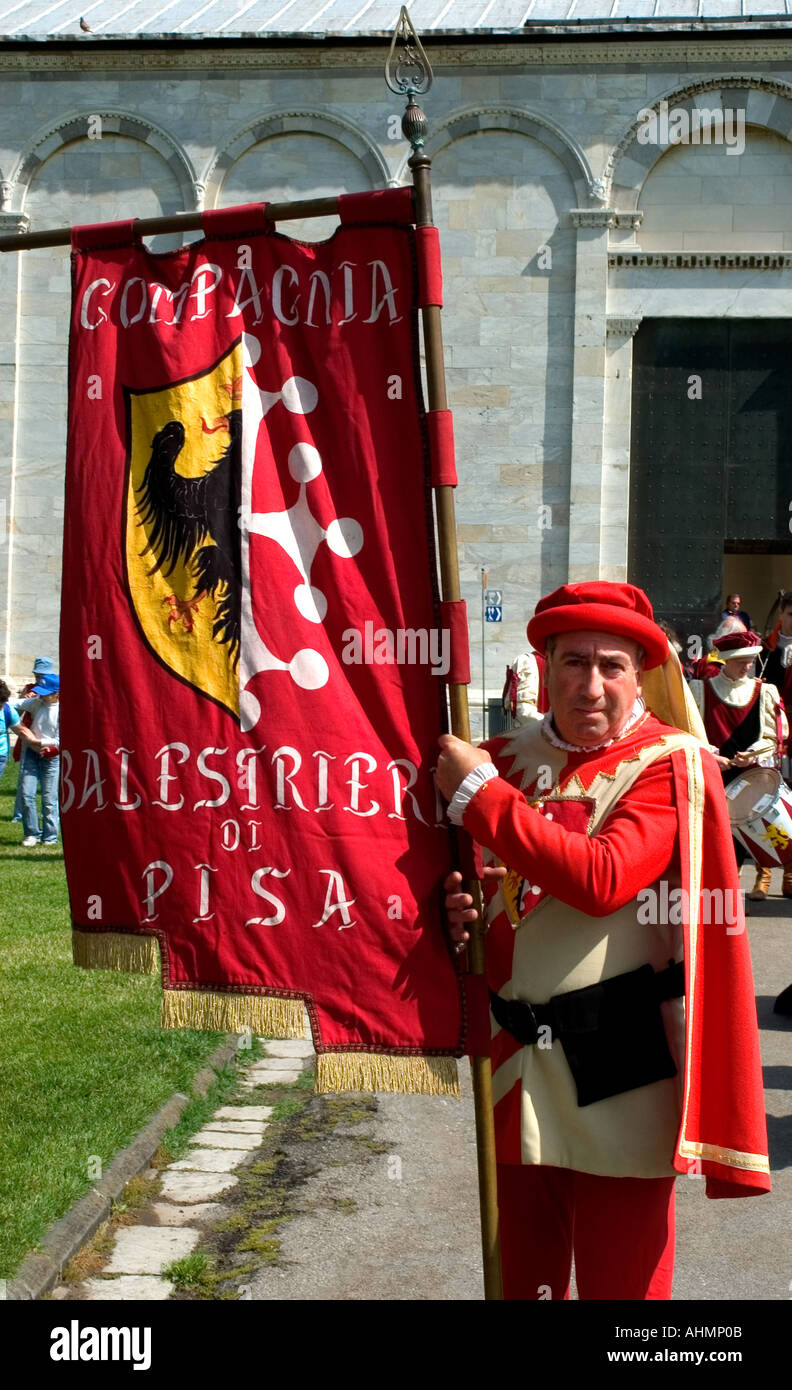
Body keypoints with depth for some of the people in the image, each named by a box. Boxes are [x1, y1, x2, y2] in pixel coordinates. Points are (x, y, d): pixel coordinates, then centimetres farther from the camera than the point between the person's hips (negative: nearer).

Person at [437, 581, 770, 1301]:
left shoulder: (670, 767, -8)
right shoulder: (506, 758, 7)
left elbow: (602, 878, -24)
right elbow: (464, 879, 19)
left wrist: (479, 792, -19)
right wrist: (460, 908, -5)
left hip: (620, 1066, -5)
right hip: (519, 1060, 5)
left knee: (622, 1278, 7)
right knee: (523, 1275, 16)